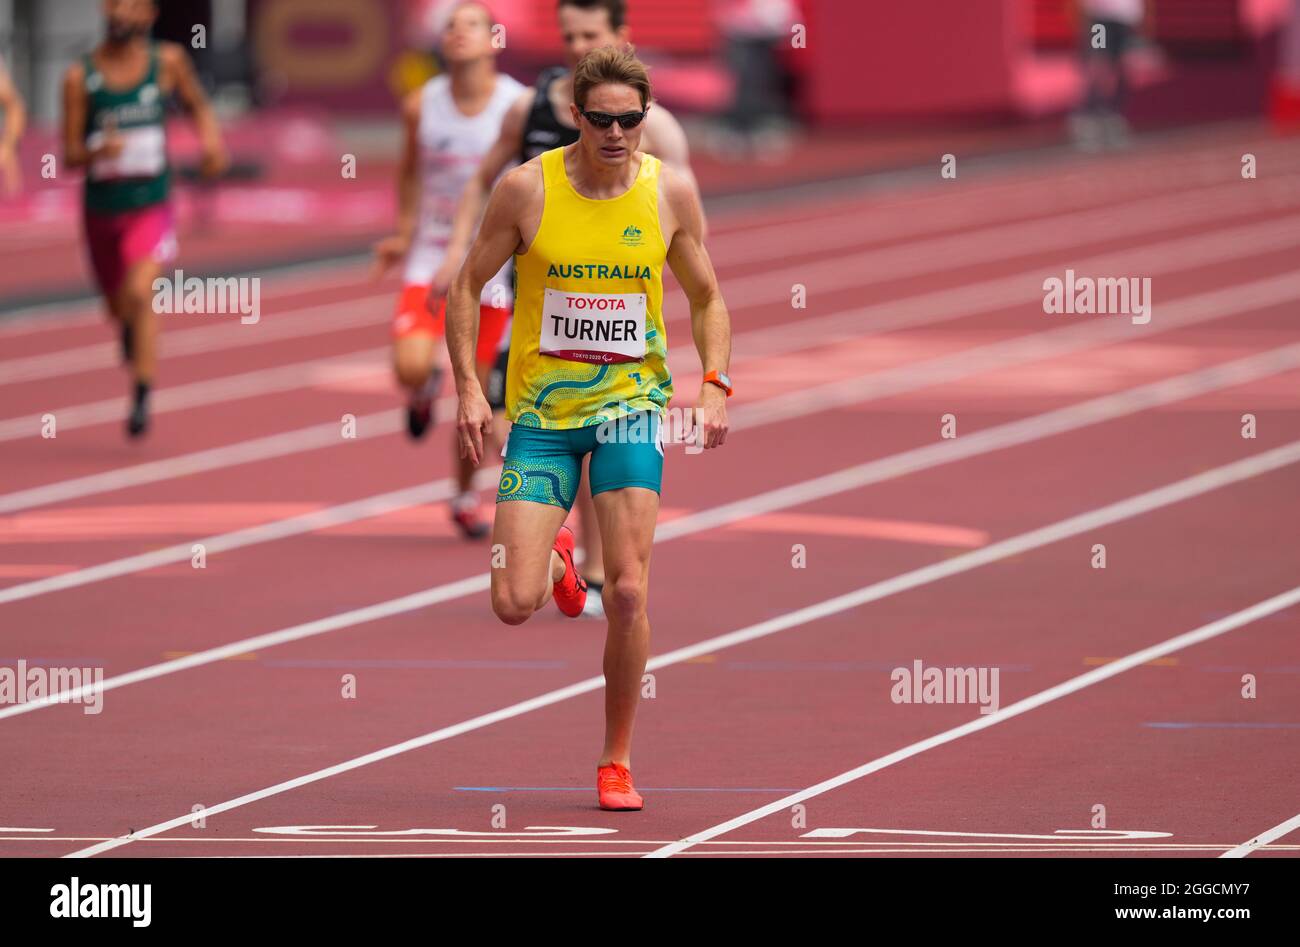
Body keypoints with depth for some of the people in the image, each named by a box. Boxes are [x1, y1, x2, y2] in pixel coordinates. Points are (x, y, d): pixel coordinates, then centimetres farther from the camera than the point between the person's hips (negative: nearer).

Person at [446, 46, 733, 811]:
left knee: (628, 593, -11)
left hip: (629, 405, 0)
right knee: (514, 604, -8)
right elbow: (467, 288, 2)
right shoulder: (528, 189, -8)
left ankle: (617, 761, 7)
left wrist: (716, 385, -6)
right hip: (541, 412, 0)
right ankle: (555, 561, 32)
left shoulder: (671, 193, -2)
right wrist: (469, 388, -8)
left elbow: (708, 300, 9)